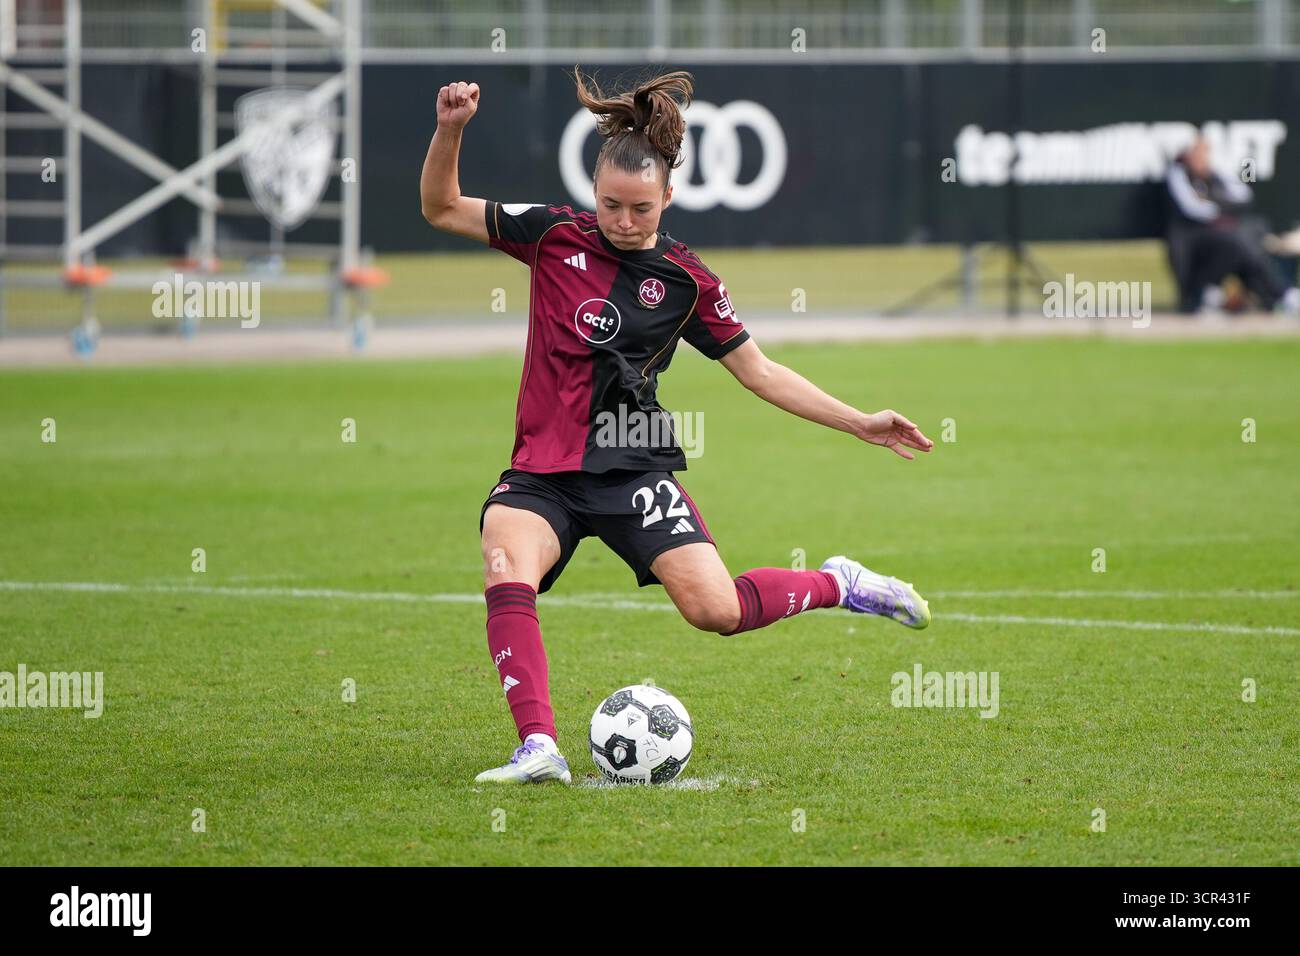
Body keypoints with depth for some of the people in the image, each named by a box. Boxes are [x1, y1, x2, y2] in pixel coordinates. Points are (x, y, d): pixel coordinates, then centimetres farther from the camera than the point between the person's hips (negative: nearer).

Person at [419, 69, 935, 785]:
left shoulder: (685, 280, 3)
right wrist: (450, 132, -9)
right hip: (541, 475, 1)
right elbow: (441, 210, 9)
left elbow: (759, 372, 11)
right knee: (507, 575, -31)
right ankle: (538, 749, -39)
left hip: (632, 469, -1)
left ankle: (839, 586, 10)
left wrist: (860, 424, 6)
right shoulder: (555, 235, 3)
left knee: (715, 609, -18)